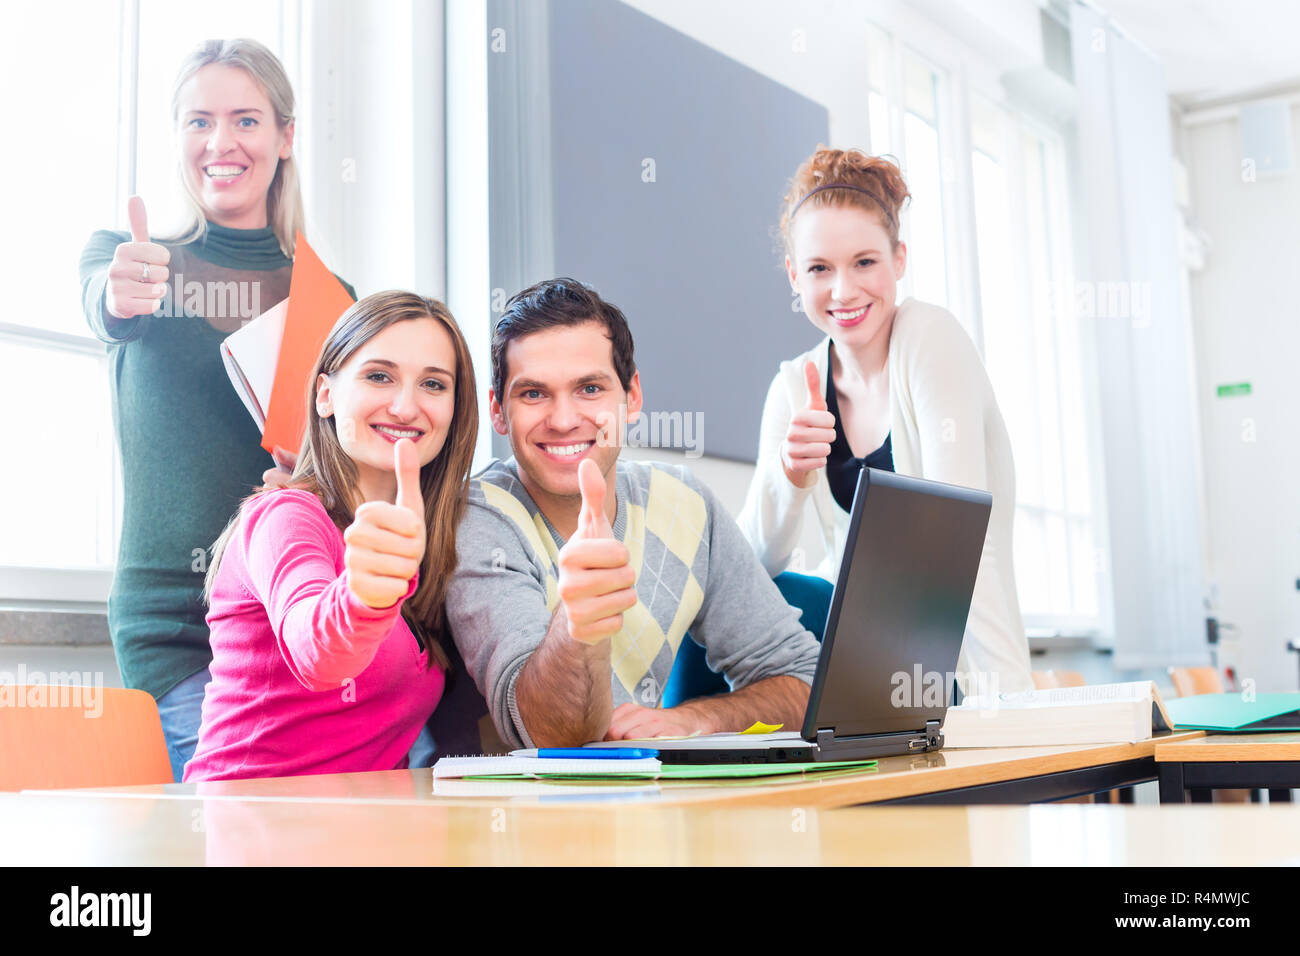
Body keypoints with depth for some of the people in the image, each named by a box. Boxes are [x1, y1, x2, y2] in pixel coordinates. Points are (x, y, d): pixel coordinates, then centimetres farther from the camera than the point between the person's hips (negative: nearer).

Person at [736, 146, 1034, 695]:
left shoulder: (931, 338, -12)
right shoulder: (795, 386, 2)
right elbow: (754, 566, -6)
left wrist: (1011, 690, -30)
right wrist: (790, 473, -25)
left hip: (948, 665, -4)